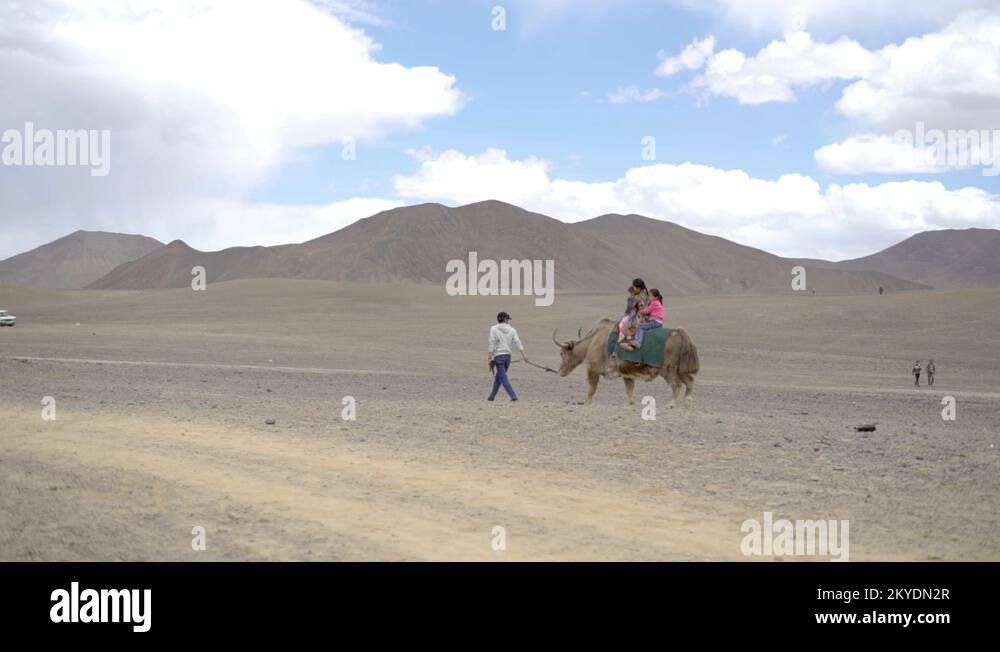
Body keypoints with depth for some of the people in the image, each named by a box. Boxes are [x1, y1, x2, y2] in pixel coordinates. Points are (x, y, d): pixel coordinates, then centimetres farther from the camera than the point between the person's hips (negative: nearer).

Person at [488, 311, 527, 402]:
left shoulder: (494, 329, -3)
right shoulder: (511, 330, 6)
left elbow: (492, 344, -9)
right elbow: (517, 342, -2)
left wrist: (491, 356, -9)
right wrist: (523, 354, -5)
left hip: (499, 356, -5)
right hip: (508, 356, 5)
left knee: (503, 378, -5)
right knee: (498, 377, 18)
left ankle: (513, 396, -17)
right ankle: (492, 396, 24)